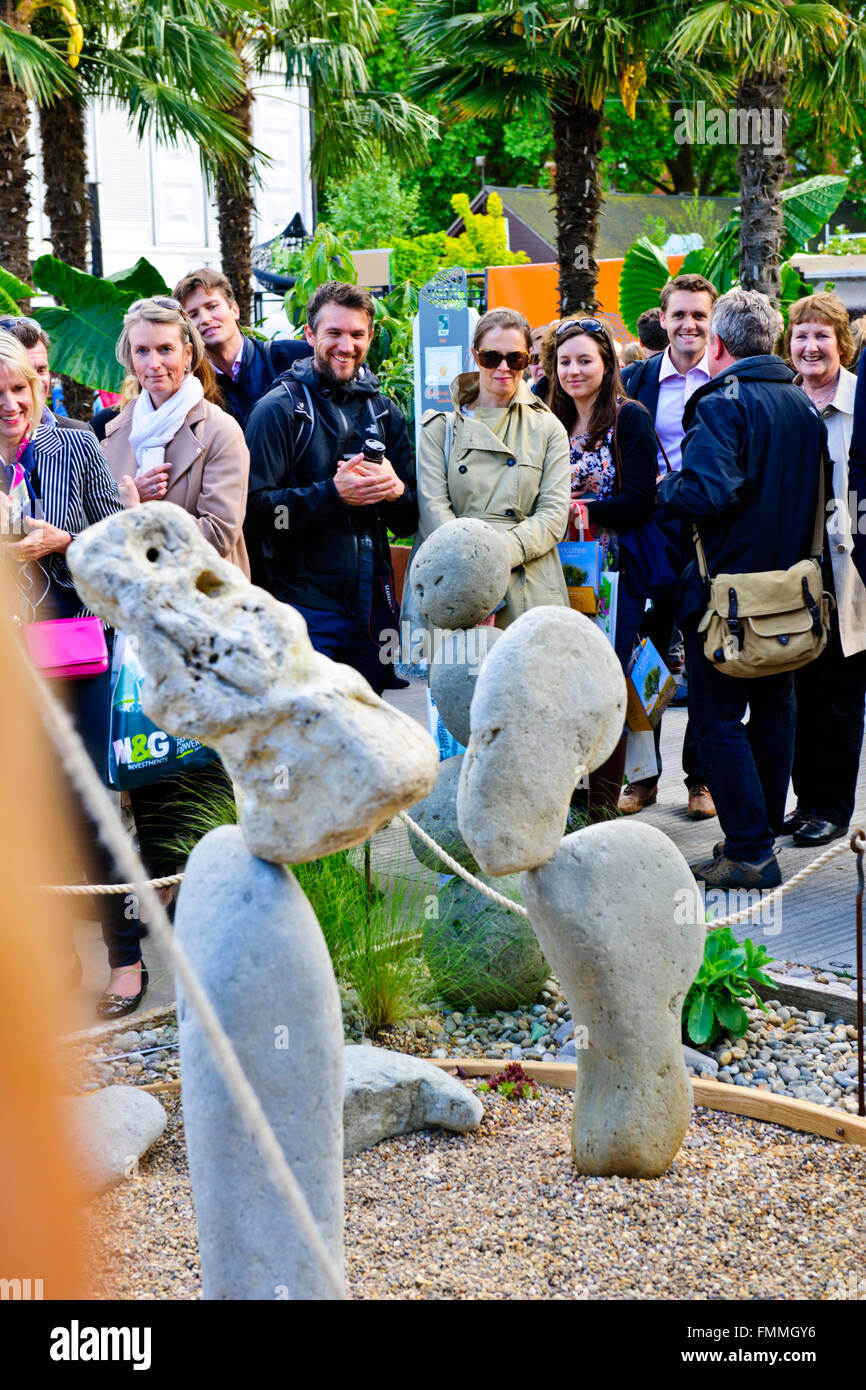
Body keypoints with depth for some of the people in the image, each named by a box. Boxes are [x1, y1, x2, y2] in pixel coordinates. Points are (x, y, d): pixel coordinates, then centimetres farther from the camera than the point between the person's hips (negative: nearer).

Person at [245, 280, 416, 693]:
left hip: (374, 607, 5)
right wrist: (333, 493, -22)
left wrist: (395, 491, -8)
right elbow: (255, 509, -12)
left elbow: (411, 521, 14)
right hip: (305, 606, -5)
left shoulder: (383, 411, 14)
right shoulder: (279, 408, -3)